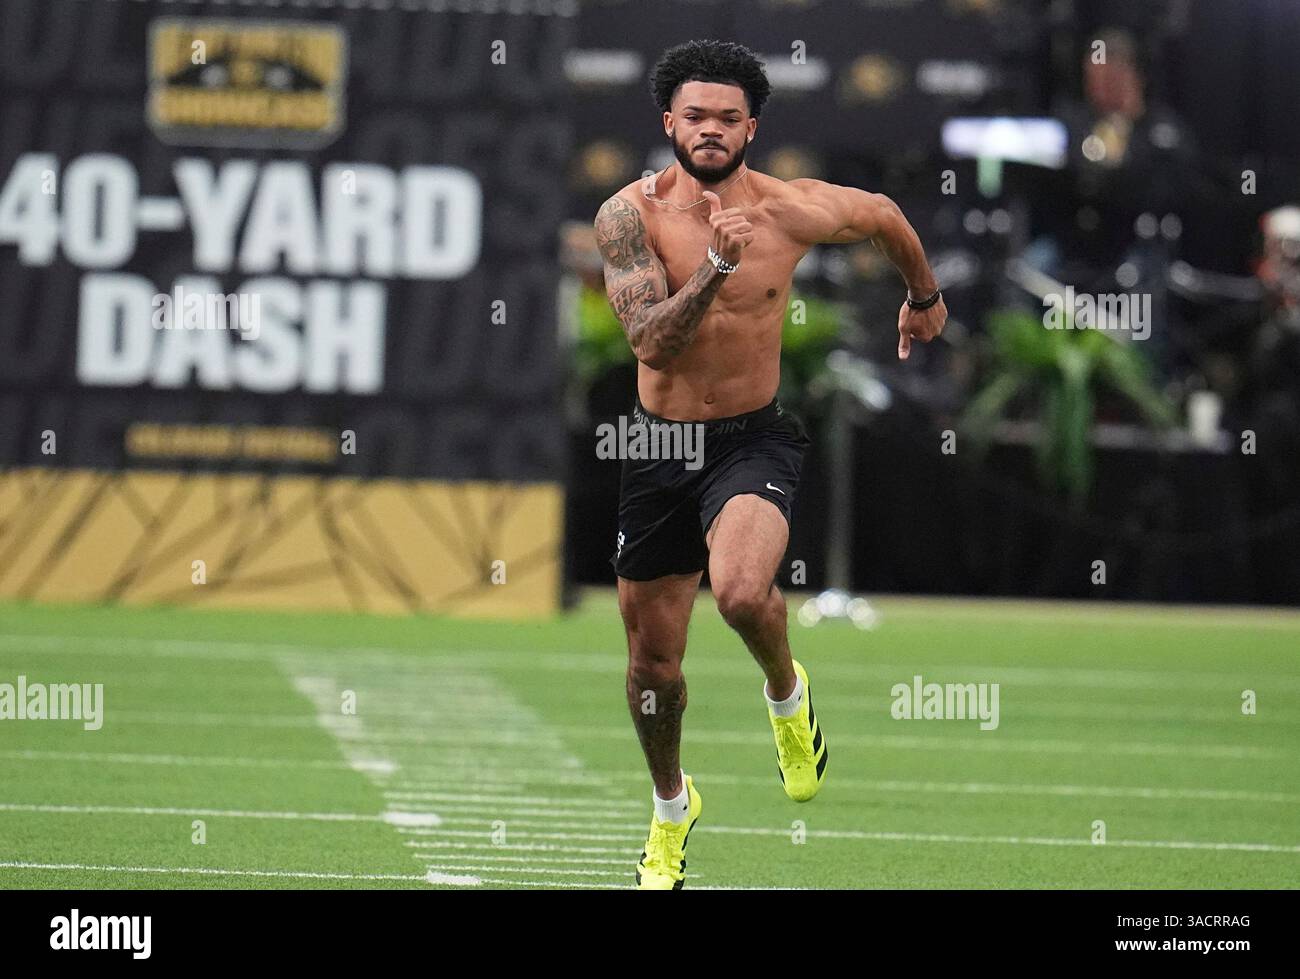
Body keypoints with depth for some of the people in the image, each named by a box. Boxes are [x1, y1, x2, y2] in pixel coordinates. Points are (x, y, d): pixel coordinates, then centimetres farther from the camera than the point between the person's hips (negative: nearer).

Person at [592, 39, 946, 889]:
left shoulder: (794, 210, -10)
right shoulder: (631, 214, -12)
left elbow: (886, 215, 12)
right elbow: (652, 341, -22)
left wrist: (925, 296, 29)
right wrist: (717, 264, -35)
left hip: (753, 441, -2)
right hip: (659, 445, 2)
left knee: (743, 593, -32)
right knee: (653, 659, 11)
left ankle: (787, 694, 4)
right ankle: (671, 807, 41)